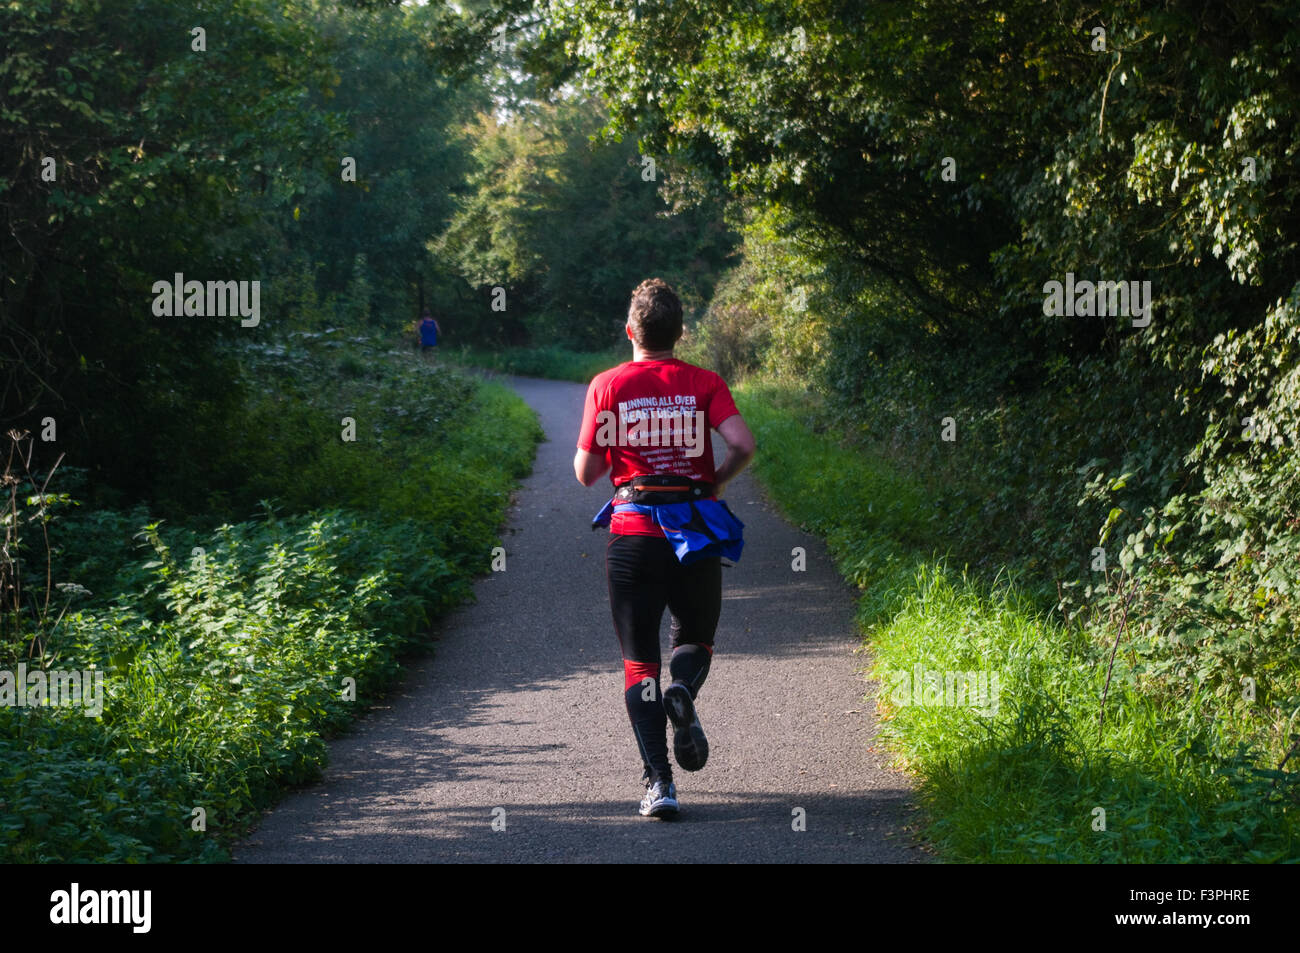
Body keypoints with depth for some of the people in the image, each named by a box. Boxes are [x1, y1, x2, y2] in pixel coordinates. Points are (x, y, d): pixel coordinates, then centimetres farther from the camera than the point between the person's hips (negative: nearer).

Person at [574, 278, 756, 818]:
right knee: (695, 639, 21)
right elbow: (743, 444, -13)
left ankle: (659, 783, -8)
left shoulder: (607, 386, 0)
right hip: (696, 534, 1)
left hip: (632, 534, 0)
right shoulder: (704, 384, 1)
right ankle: (683, 693, -14)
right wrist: (715, 482, 6)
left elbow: (586, 472, -1)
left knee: (639, 664, 6)